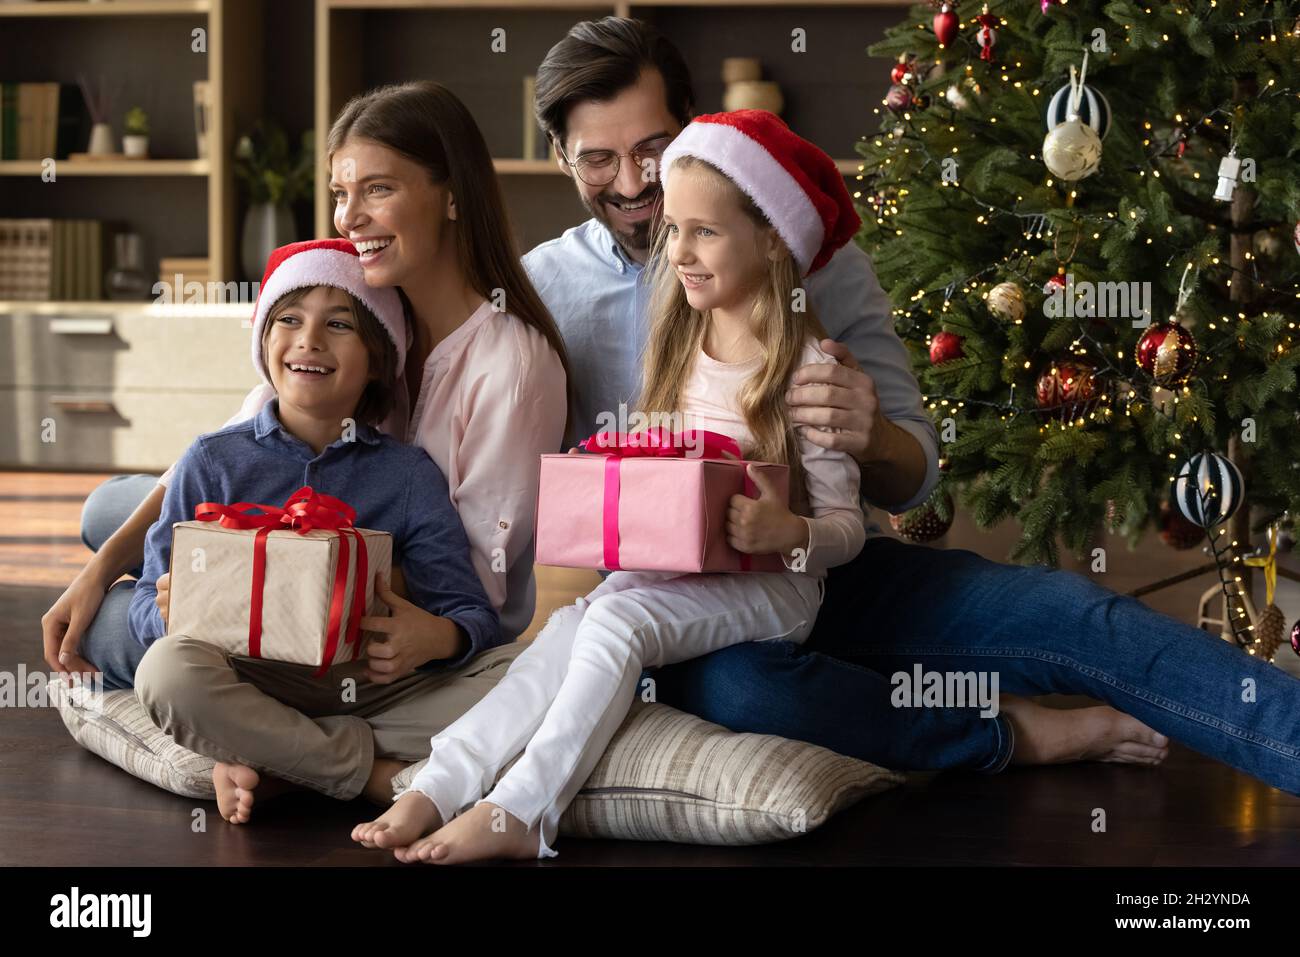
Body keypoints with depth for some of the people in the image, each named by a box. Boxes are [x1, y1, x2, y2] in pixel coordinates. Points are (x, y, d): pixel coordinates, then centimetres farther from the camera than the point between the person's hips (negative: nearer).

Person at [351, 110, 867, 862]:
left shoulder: (808, 369, -7)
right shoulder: (682, 348, 13)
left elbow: (846, 526, -7)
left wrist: (787, 532, -28)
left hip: (769, 587, -6)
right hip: (666, 569, 6)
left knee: (618, 619, -31)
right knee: (568, 629, -24)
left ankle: (518, 812, -37)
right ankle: (440, 787, -36)